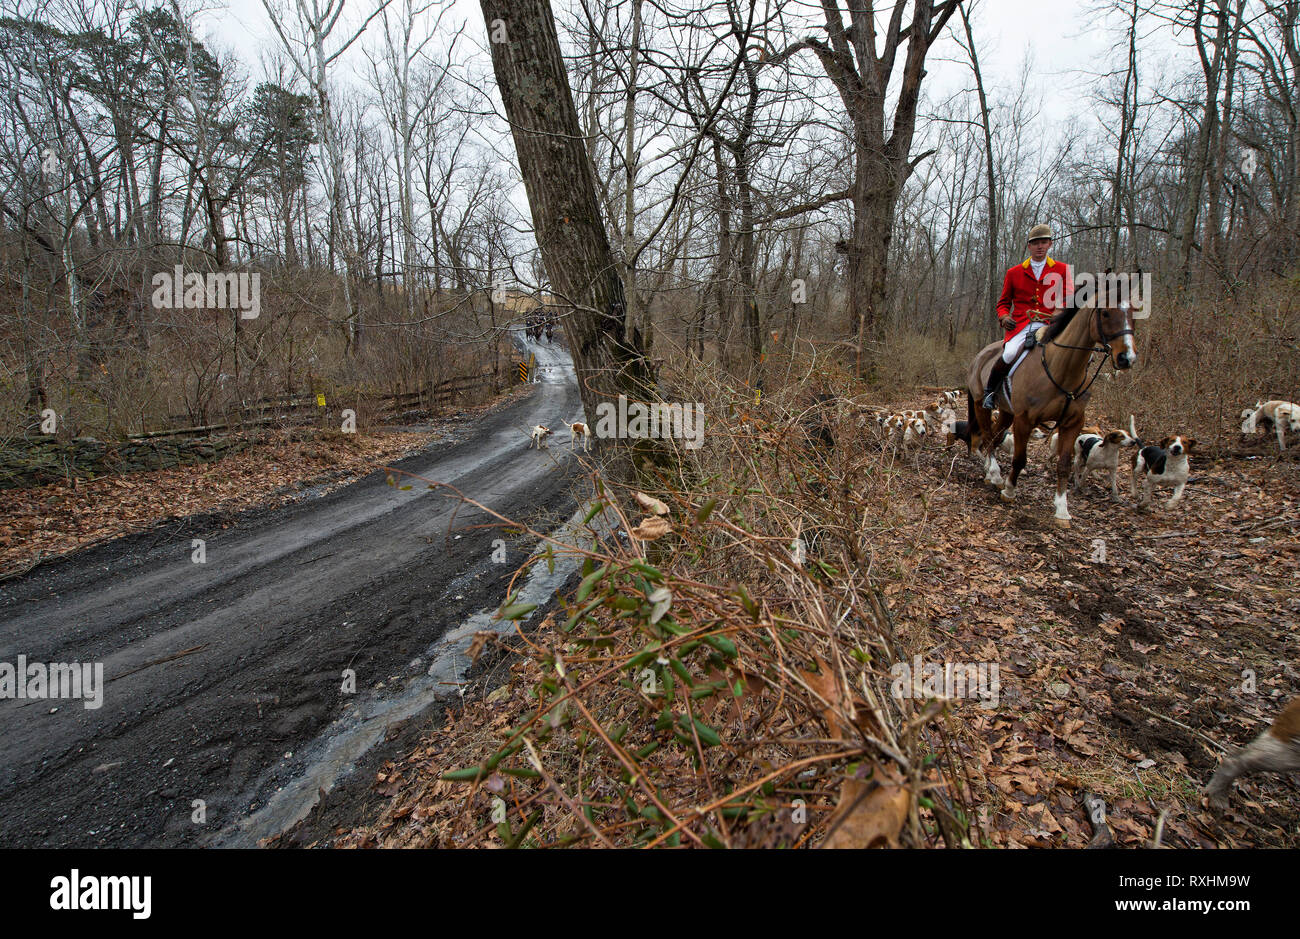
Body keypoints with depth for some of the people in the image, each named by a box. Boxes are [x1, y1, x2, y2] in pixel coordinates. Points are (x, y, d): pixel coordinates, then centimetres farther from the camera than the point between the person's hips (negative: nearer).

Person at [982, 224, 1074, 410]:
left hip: (1050, 326, 1)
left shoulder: (1062, 270, 15)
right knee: (1009, 354, -30)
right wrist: (1004, 316, 0)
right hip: (1020, 326, -1)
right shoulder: (1014, 272, 16)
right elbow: (1004, 302, 22)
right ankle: (989, 390, -6)